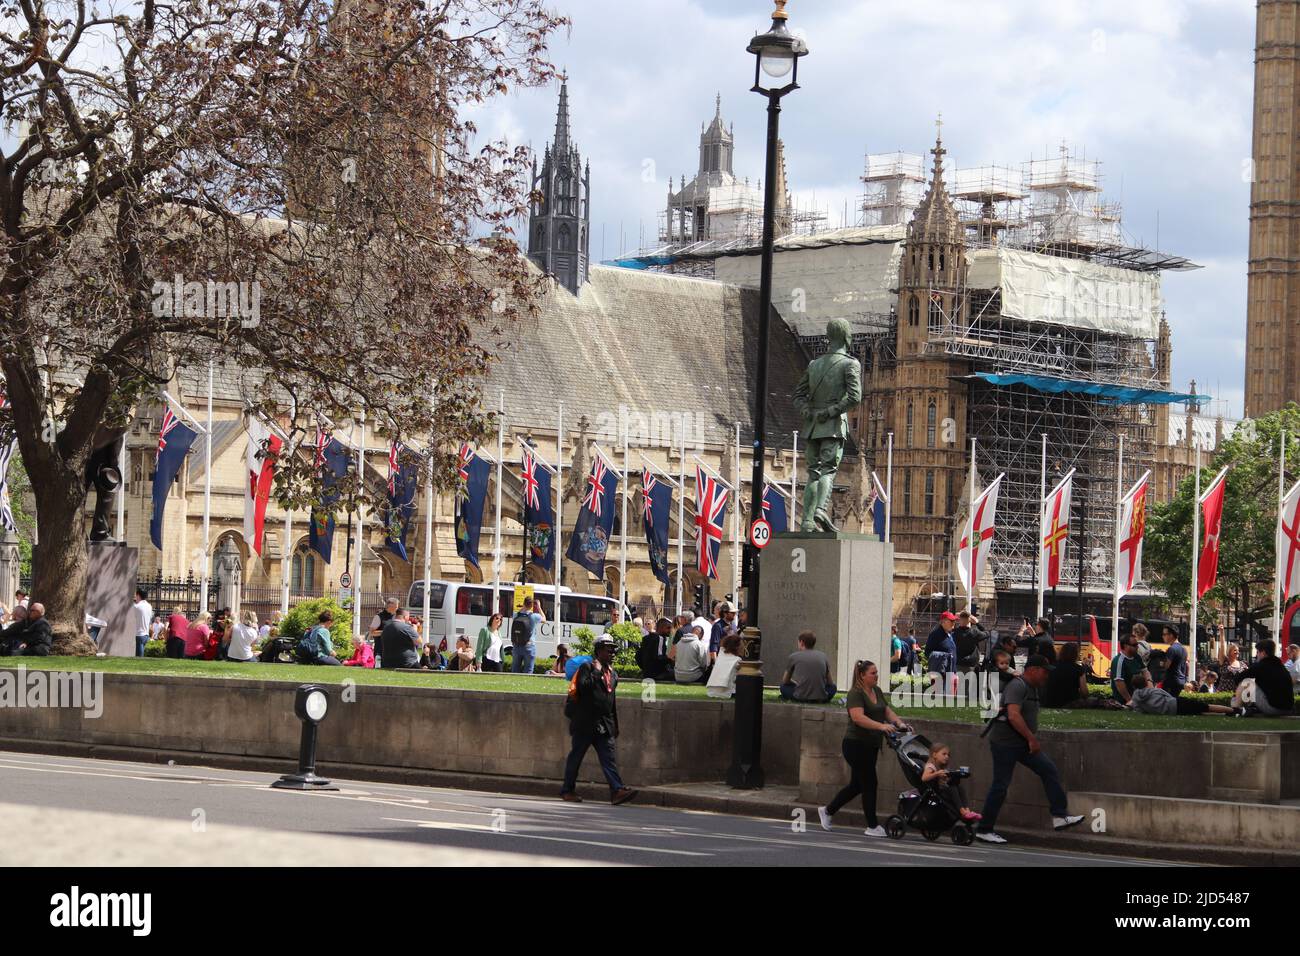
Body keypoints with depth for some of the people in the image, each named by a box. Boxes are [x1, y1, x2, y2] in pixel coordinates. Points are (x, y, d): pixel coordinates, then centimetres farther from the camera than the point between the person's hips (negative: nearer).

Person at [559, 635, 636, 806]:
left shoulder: (612, 673, 18)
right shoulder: (587, 668, -3)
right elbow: (582, 687, -20)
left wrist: (615, 726, 22)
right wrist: (596, 673, -20)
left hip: (604, 725, 6)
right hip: (585, 723, -6)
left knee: (610, 757, -6)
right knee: (576, 756, 5)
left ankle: (617, 791, -17)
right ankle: (567, 790, 16)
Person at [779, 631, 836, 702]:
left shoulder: (793, 657, 8)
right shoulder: (823, 656, 11)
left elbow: (785, 681, 22)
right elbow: (829, 682, 22)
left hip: (801, 697, -1)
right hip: (821, 698, 1)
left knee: (784, 686, 28)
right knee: (832, 686, 33)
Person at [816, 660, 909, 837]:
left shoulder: (877, 691, 12)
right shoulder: (856, 694, -16)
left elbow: (887, 711, 14)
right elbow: (858, 717, -28)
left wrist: (899, 723, -5)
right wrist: (881, 726, -39)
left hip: (870, 746, 9)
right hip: (856, 744, -9)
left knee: (857, 784, 15)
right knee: (869, 784, -4)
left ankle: (827, 811, 29)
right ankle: (872, 826, 5)